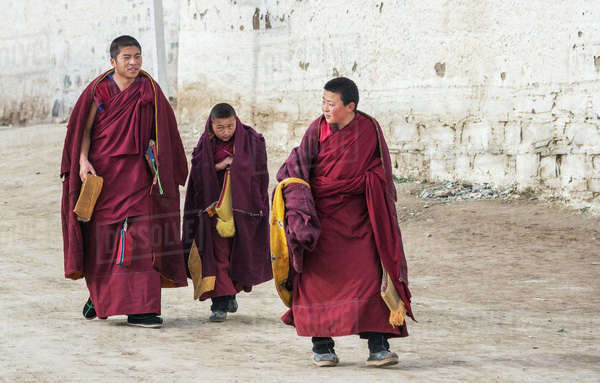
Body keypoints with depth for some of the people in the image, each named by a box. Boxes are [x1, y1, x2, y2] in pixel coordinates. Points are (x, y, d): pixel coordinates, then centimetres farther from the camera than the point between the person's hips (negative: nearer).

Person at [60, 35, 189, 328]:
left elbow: (157, 132, 8)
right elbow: (85, 128, -1)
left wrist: (156, 165, -1)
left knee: (139, 236, -10)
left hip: (135, 172, 0)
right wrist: (83, 161, -14)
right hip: (101, 170, 0)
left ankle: (139, 308, -11)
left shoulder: (149, 90, 4)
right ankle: (99, 293, 33)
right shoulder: (99, 89, 0)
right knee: (101, 236, 9)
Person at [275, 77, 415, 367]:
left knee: (370, 276, -10)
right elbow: (299, 172, -1)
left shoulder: (369, 131, -1)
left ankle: (378, 347, -8)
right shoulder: (317, 130, 0)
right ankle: (321, 346, 8)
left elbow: (378, 176, 3)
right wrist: (301, 210, -16)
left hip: (357, 219, 0)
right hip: (321, 218, 0)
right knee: (319, 280, -2)